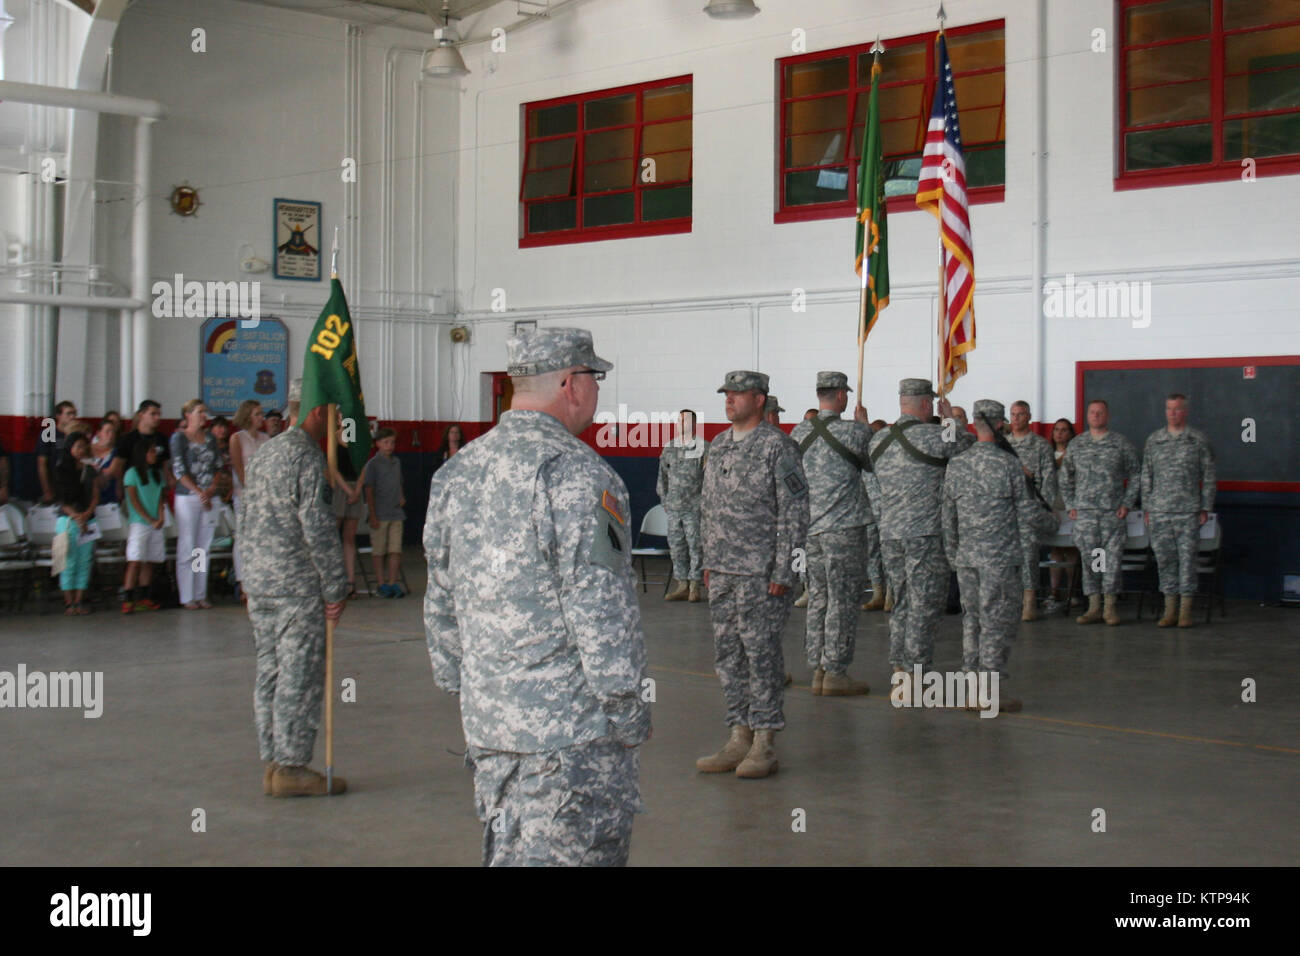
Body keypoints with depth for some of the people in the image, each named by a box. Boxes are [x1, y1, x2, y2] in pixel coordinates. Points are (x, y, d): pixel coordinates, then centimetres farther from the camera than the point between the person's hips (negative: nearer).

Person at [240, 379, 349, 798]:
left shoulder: (261, 455, 15)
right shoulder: (307, 457, -13)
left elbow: (243, 524, 19)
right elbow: (317, 528, -17)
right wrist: (336, 588, -11)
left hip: (257, 584, 9)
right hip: (298, 588, -9)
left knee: (270, 675, 11)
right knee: (300, 677, -2)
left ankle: (273, 763, 16)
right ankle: (291, 767, 1)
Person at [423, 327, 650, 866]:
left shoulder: (455, 473, 11)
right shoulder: (575, 475, -14)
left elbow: (441, 604, 17)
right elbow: (599, 607, -17)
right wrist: (627, 710, -10)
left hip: (485, 721, 8)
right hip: (573, 725, -8)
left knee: (506, 853, 16)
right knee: (574, 853, -2)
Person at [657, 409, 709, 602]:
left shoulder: (704, 447, -4)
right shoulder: (669, 448, 12)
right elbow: (663, 476, 20)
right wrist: (664, 500, 17)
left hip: (695, 508, -6)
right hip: (673, 507, 6)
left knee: (696, 546, -2)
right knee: (676, 546, 8)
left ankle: (694, 587, 4)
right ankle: (681, 585, 16)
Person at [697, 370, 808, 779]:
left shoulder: (778, 447, -9)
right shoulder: (718, 446, 13)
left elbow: (794, 513, -11)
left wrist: (783, 572, -15)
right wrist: (709, 562, 16)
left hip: (760, 573, -7)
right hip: (722, 572, 7)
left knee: (762, 654, -2)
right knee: (727, 653, 10)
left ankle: (765, 743, 5)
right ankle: (739, 737, 19)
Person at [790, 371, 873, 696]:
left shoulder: (798, 433, 6)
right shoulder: (852, 431, -11)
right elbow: (874, 463, 6)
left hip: (809, 528, 6)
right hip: (843, 526, -6)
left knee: (818, 599, 12)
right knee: (843, 602, -1)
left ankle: (818, 671, 15)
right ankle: (835, 674, 1)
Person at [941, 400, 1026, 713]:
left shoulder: (955, 466, 5)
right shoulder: (1009, 464, -8)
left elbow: (948, 516, 9)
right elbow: (1024, 512, -3)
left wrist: (952, 554, 18)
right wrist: (1031, 551, 8)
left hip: (966, 557, 5)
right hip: (1001, 557, -5)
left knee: (971, 619, 12)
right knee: (997, 621, 0)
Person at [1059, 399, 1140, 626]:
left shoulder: (1122, 444, 3)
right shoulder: (1076, 445, 10)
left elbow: (1136, 475, 5)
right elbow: (1065, 477, 17)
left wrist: (1127, 504, -3)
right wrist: (1071, 505, 8)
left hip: (1113, 513, -2)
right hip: (1085, 512, 2)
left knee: (1112, 557, -3)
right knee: (1088, 558, 2)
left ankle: (1110, 607, 6)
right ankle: (1094, 608, 8)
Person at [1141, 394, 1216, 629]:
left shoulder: (1199, 440, 3)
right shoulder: (1153, 440, 10)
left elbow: (1208, 476, 4)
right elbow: (1146, 477, 13)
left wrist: (1205, 508, -1)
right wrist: (1146, 508, 8)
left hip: (1188, 510, -2)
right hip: (1160, 511, 2)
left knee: (1187, 558, -2)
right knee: (1164, 558, 3)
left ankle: (1186, 611, 3)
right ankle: (1170, 611, 10)